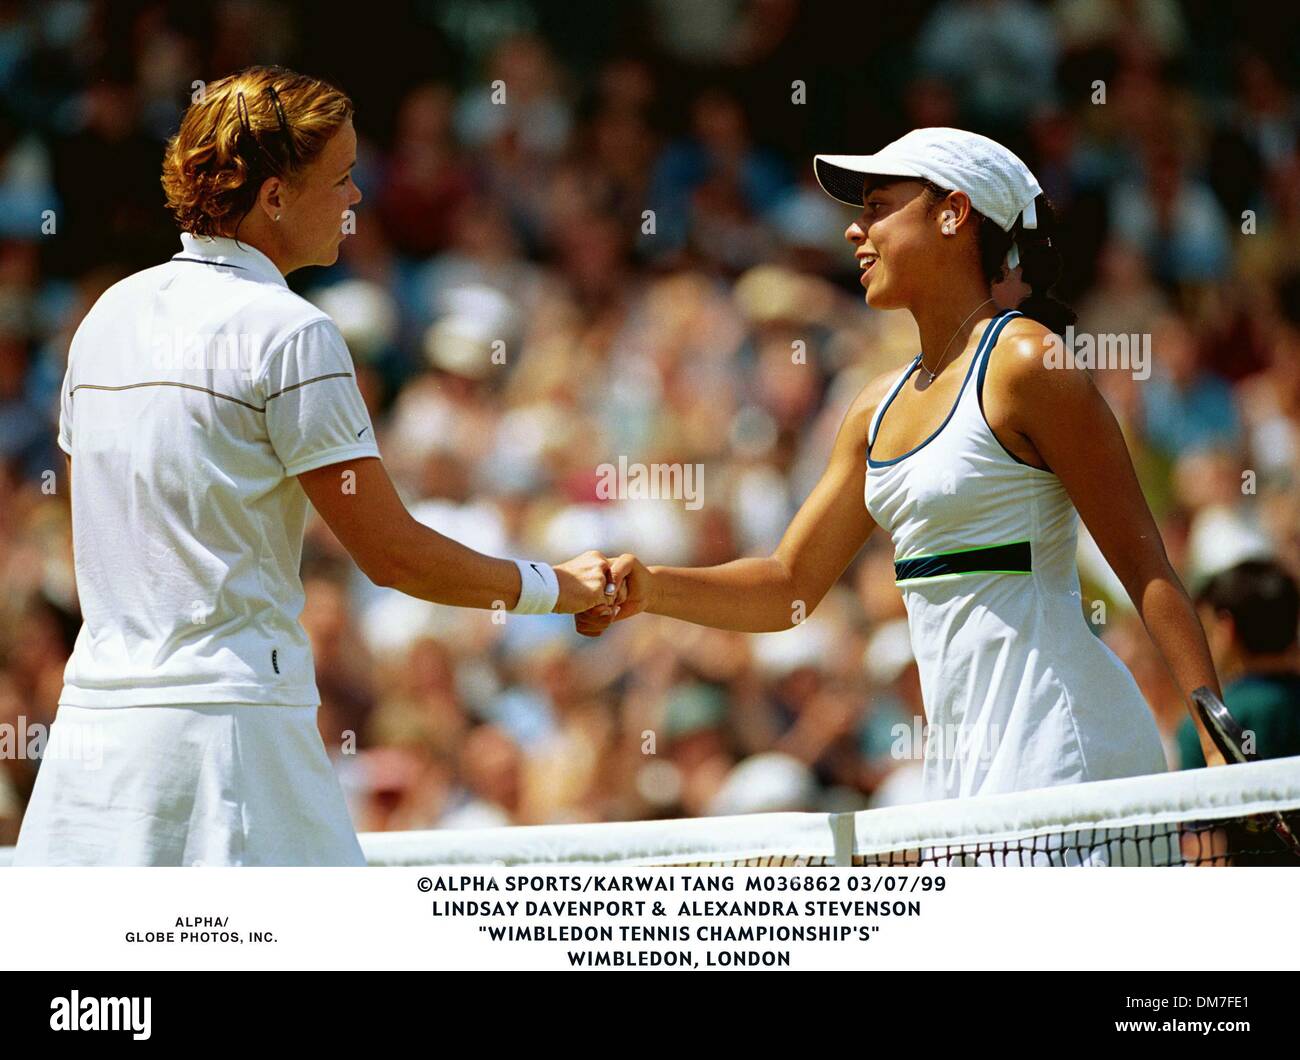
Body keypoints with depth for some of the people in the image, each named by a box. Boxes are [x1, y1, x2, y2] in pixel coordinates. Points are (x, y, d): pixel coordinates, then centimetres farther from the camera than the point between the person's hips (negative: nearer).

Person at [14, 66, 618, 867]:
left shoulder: (110, 313, 13)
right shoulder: (286, 331, -9)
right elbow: (392, 553, -8)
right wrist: (551, 586, 6)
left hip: (93, 711, 8)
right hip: (226, 717, -8)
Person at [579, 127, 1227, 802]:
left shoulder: (1024, 362, -8)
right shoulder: (879, 407, 15)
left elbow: (1144, 567, -10)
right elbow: (789, 586, 19)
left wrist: (1216, 736, -17)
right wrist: (651, 589, 2)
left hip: (1054, 747, -8)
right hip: (960, 753, 8)